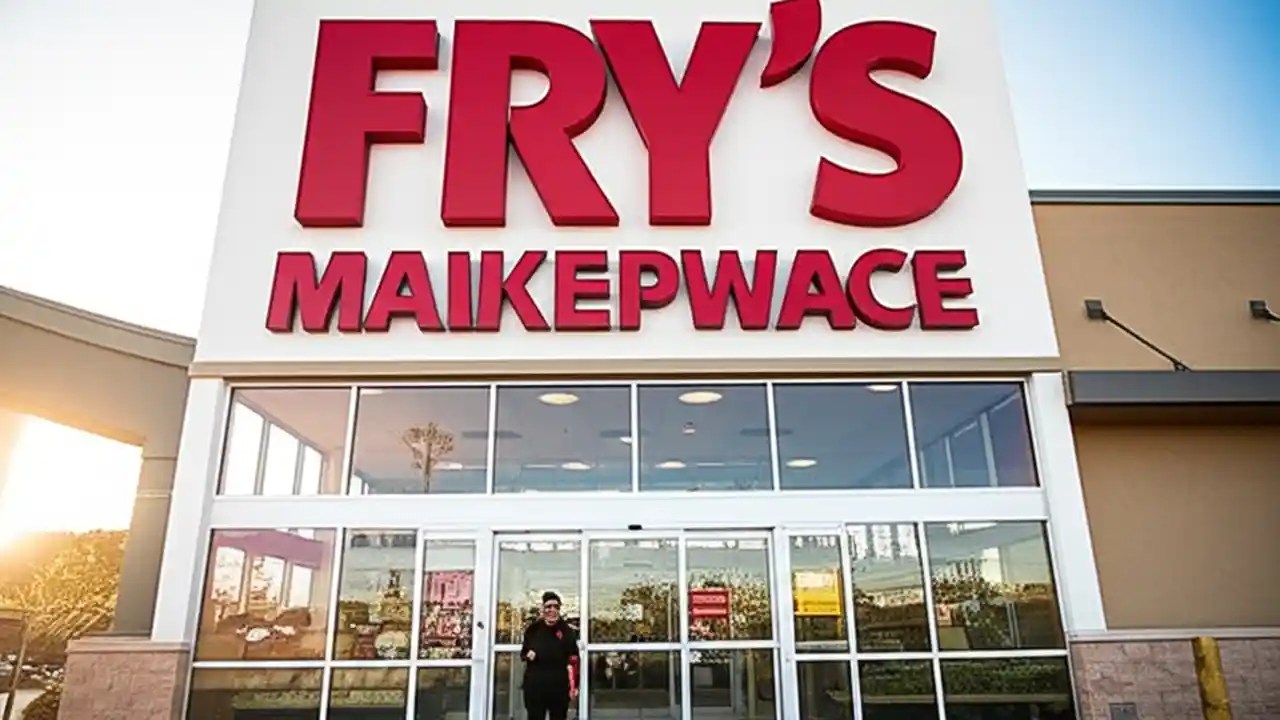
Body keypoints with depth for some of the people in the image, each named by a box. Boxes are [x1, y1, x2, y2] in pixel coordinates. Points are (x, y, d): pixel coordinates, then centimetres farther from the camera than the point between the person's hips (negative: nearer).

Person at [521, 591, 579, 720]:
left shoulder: (567, 631, -3)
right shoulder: (533, 629, 4)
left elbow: (573, 660, -6)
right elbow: (523, 652, 18)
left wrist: (574, 685, -12)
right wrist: (527, 655, -6)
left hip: (559, 686, -1)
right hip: (535, 685, 2)